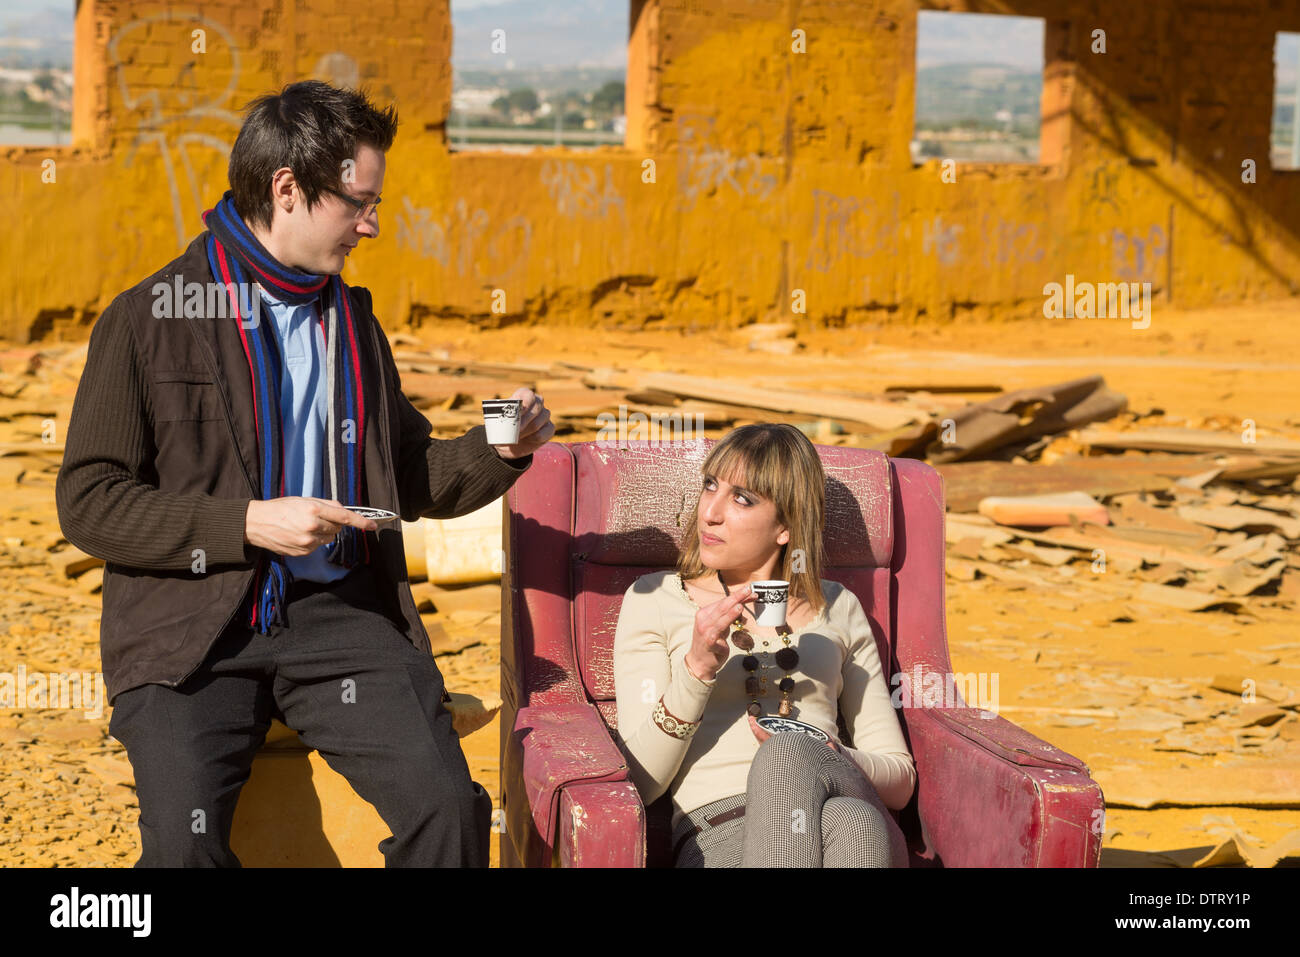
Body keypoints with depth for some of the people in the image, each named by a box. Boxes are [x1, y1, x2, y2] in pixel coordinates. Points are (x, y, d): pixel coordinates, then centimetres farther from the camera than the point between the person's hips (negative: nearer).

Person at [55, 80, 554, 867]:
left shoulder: (354, 321, 19)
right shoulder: (148, 318, 2)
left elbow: (408, 479, 27)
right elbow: (87, 501, -2)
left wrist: (498, 451, 7)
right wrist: (247, 525, -11)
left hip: (336, 611, 3)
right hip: (190, 622, -3)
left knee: (447, 806, -22)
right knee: (184, 833, -29)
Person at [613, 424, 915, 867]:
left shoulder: (838, 609, 21)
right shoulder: (654, 600, 14)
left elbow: (900, 780, 18)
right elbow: (637, 784, 3)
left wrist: (821, 757, -4)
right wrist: (697, 668, -12)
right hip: (716, 827, -2)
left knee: (810, 776, -37)